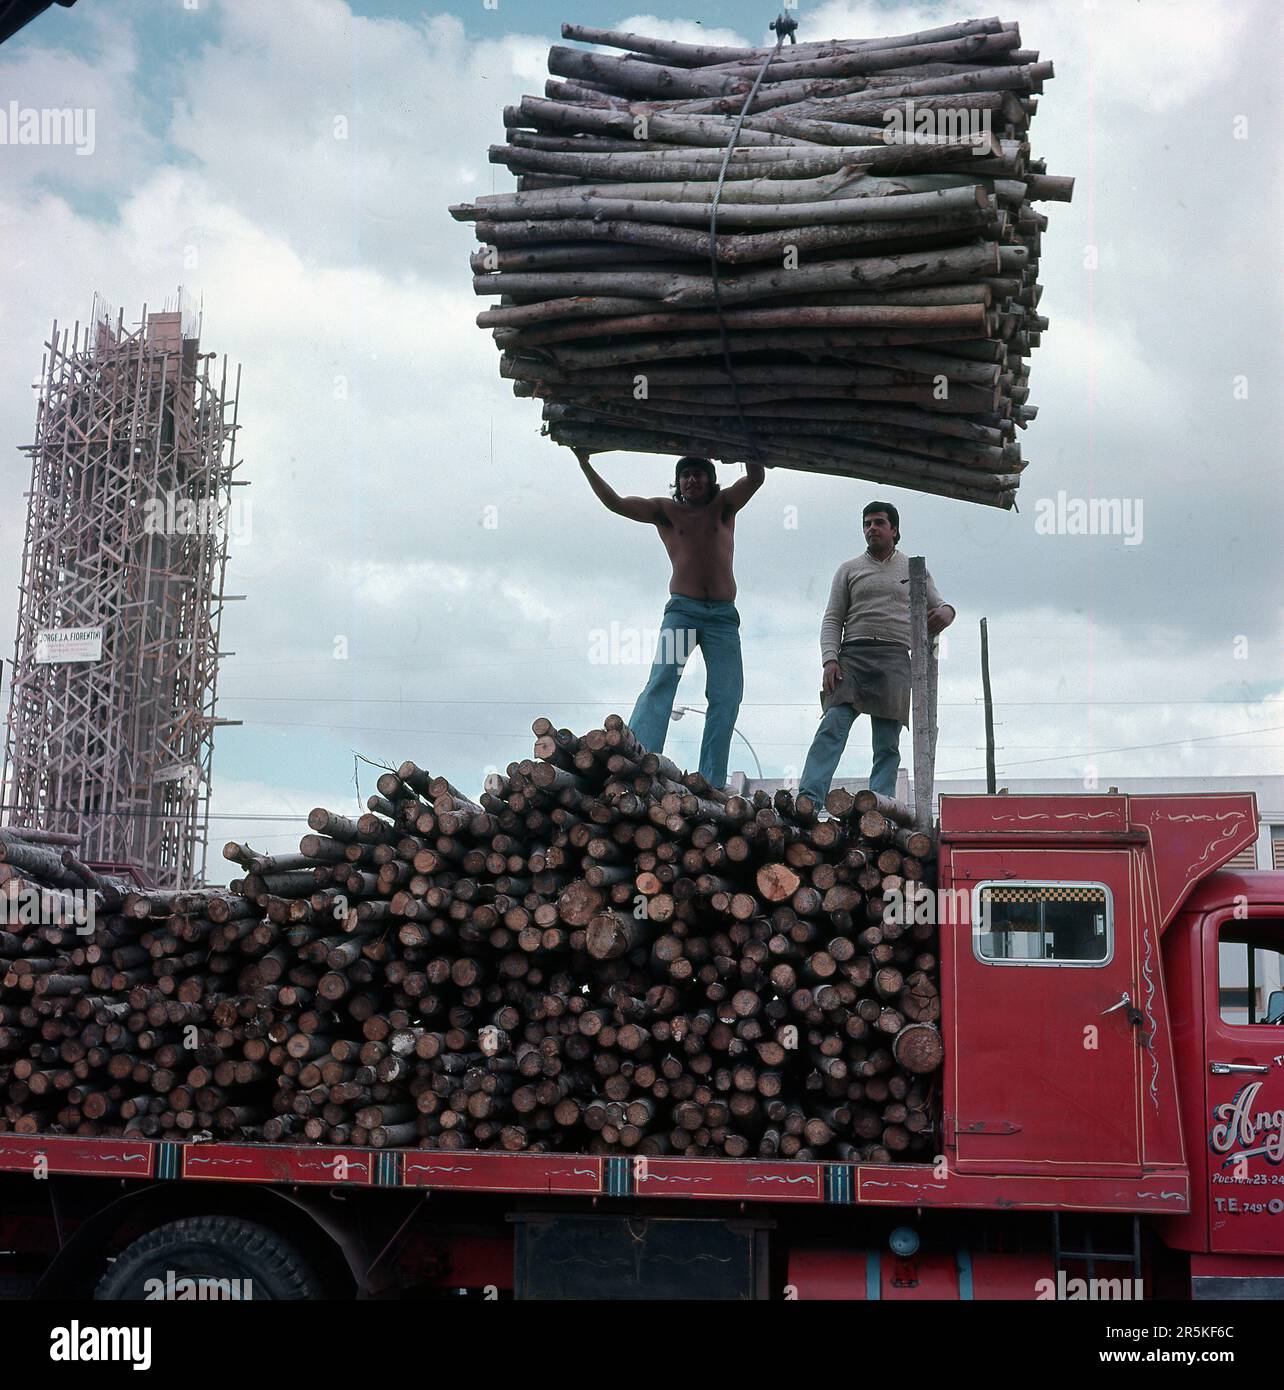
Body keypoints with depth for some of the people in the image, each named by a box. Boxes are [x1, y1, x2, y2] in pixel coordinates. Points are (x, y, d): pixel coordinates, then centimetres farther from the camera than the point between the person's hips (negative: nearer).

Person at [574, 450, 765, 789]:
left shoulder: (723, 505, 13)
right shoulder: (666, 511, 11)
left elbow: (755, 478, -1)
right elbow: (616, 503, 4)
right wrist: (585, 463, -2)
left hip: (723, 615, 2)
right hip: (682, 610, -1)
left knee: (726, 697, -5)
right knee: (662, 681, -18)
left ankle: (710, 784, -4)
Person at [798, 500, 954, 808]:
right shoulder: (849, 570, 18)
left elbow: (936, 608, 21)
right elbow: (832, 620, 12)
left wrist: (946, 612, -6)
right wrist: (830, 659, -5)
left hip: (895, 659, 1)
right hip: (852, 656, -1)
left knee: (887, 744, -6)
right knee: (833, 727, -18)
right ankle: (808, 800, -27)